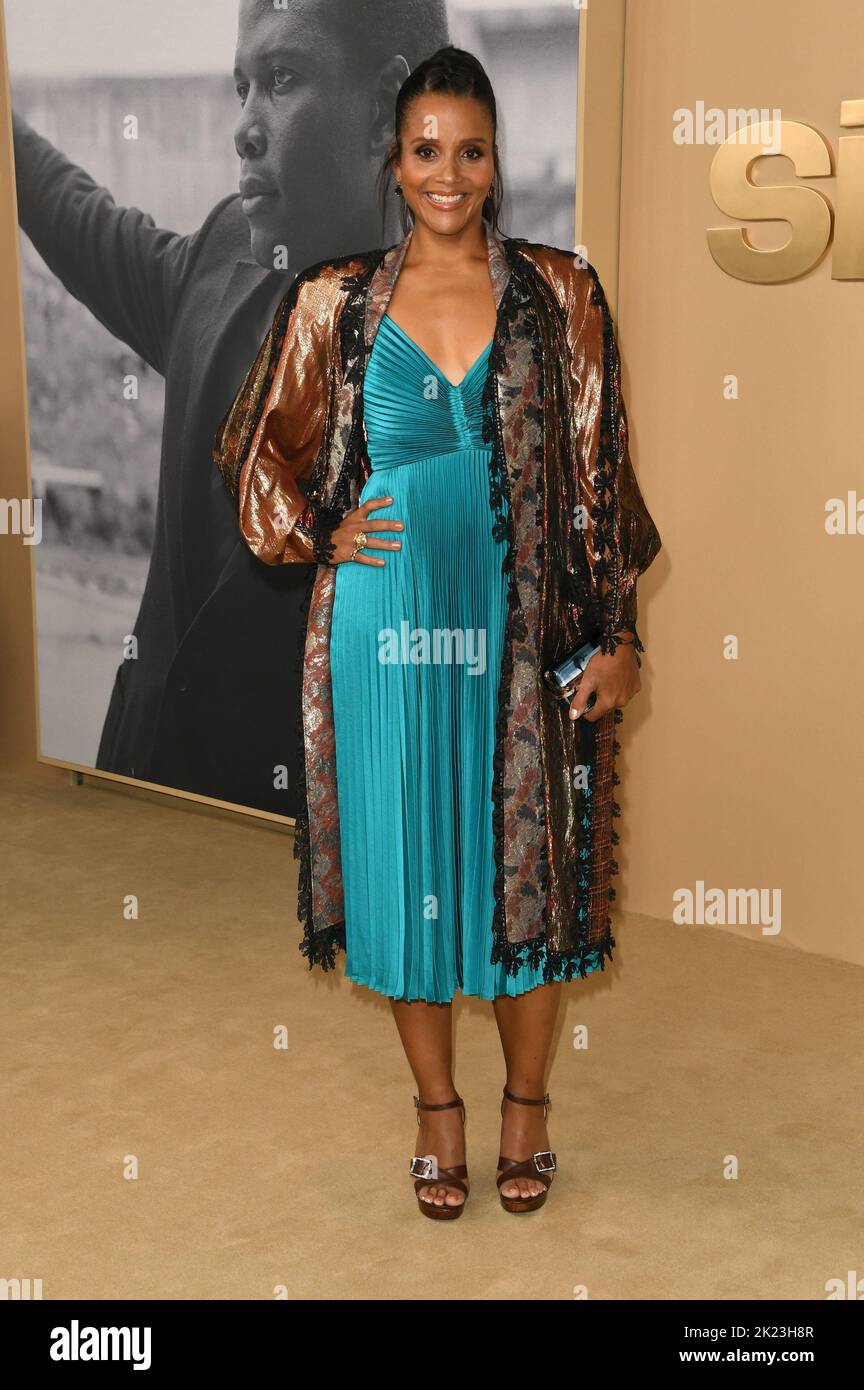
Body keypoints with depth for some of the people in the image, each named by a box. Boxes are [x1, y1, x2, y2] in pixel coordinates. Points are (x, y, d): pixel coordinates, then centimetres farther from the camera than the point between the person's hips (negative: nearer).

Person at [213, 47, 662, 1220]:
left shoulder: (559, 295, 2)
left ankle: (525, 1100, 30)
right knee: (403, 864, 8)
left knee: (531, 862, 8)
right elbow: (264, 454, 13)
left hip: (527, 635, 0)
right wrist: (321, 532, -4)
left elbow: (600, 472, 1)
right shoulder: (338, 301, 3)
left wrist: (615, 634, -3)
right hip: (389, 634, 1)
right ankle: (437, 1105, 29)